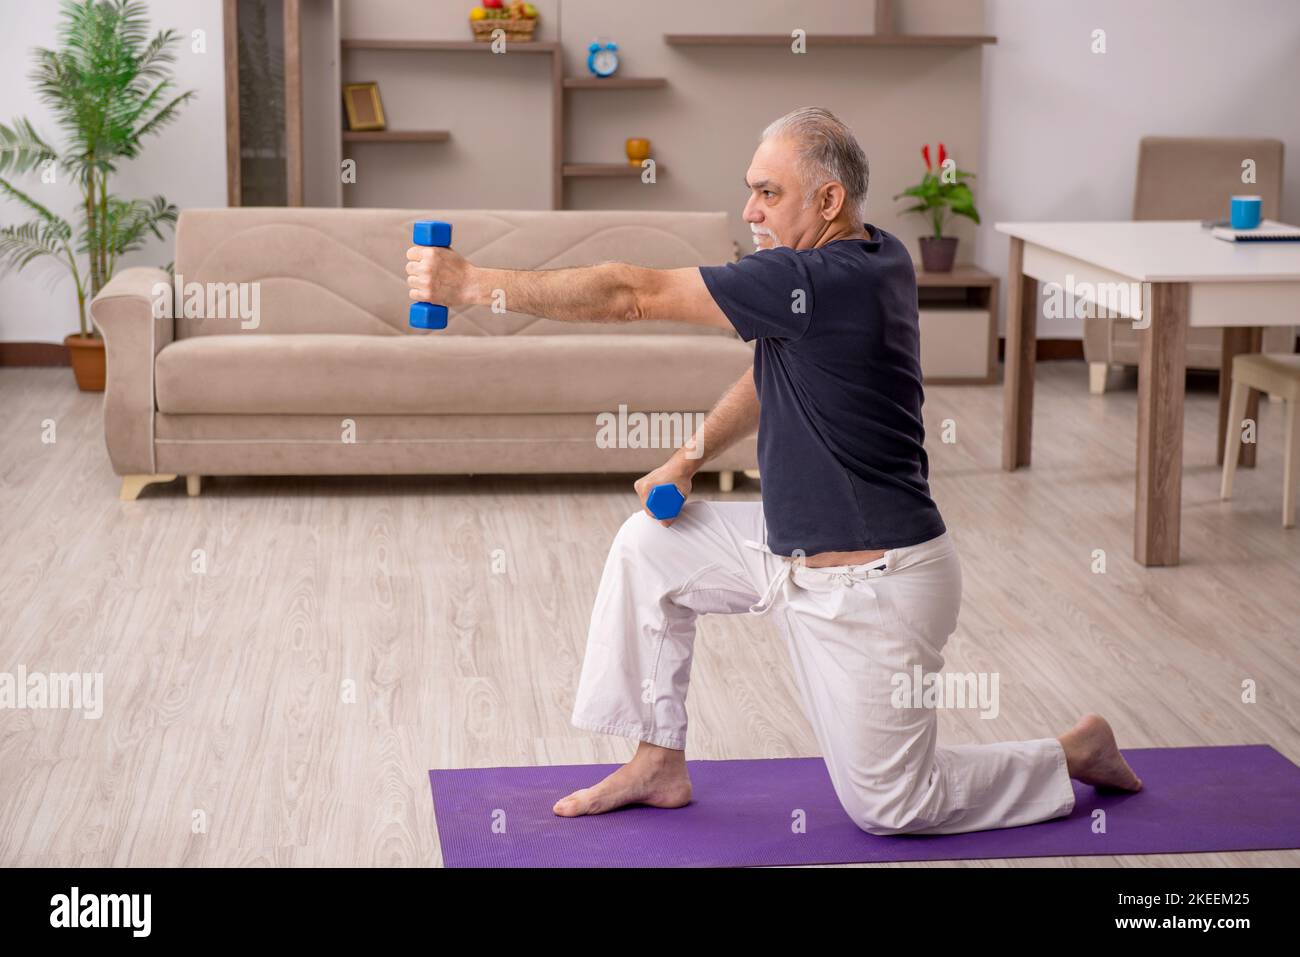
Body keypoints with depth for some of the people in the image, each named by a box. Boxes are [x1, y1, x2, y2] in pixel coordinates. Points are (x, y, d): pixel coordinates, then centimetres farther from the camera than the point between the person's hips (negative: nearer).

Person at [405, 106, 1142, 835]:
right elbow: (777, 372, 16)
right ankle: (660, 763, 18)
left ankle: (1075, 756, 22)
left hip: (872, 588, -9)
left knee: (888, 806, 3)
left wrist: (474, 283, -20)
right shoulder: (873, 258, 1)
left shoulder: (821, 281, -27)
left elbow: (633, 295, -25)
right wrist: (691, 457, 6)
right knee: (649, 547, 8)